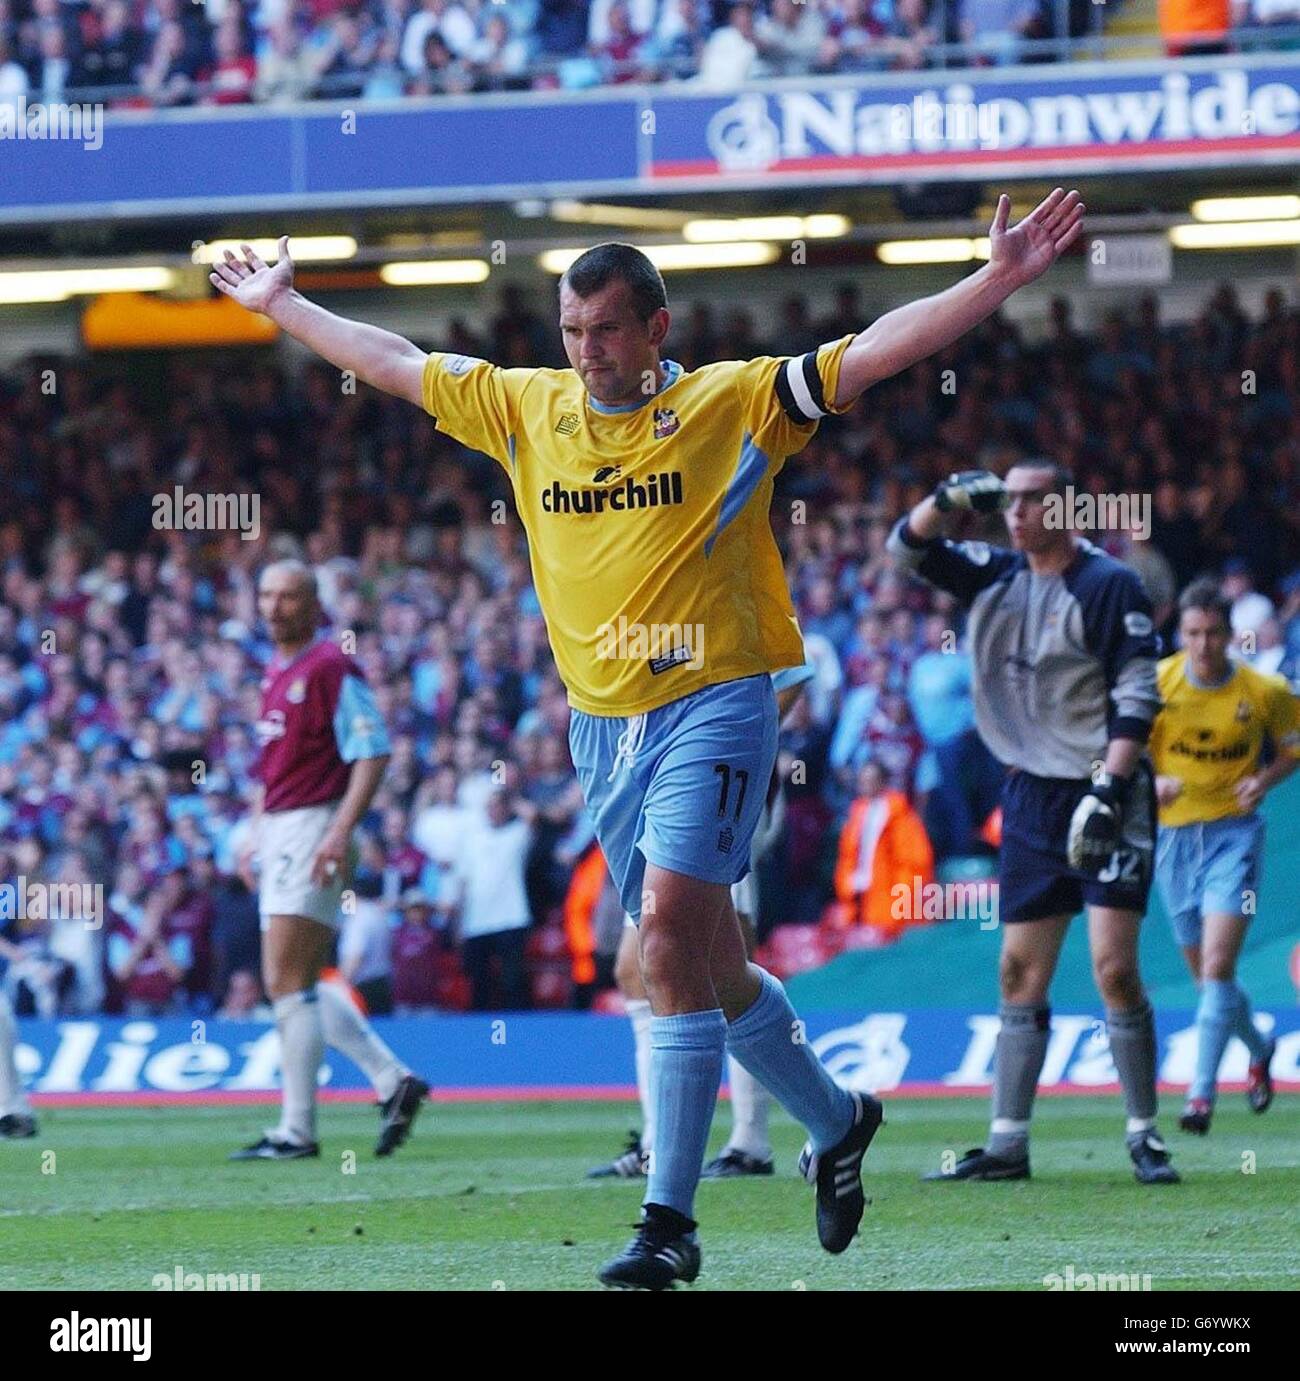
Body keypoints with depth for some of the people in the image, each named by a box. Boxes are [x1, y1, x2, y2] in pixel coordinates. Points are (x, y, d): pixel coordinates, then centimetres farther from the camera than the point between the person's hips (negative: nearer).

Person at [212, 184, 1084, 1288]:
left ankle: (670, 1221, -17)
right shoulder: (524, 409, 10)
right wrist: (281, 303, 28)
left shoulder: (735, 402, -2)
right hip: (600, 723, 6)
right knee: (707, 962, 12)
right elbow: (392, 363, 22)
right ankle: (837, 1123, 35)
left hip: (712, 703, -6)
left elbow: (874, 352, -7)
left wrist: (1000, 279, -16)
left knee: (673, 935, -18)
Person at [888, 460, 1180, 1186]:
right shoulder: (996, 575, 10)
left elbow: (1137, 698, -13)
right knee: (1021, 973, 6)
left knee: (1114, 967, -13)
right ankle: (1007, 1143, 9)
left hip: (1108, 797, -6)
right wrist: (950, 499, -8)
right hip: (1030, 798, 6)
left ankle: (1145, 1136, -4)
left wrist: (1107, 790, -21)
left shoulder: (1110, 585, -9)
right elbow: (909, 547, 11)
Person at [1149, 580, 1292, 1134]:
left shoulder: (1265, 692, -6)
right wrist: (1151, 781, -17)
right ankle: (1258, 1048, 41)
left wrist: (1265, 780, -10)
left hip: (1233, 832, -3)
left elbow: (1292, 745, 9)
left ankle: (1201, 1094, -16)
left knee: (1217, 965, -17)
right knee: (1204, 973, 12)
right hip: (1173, 833, 3)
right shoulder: (1156, 682, -5)